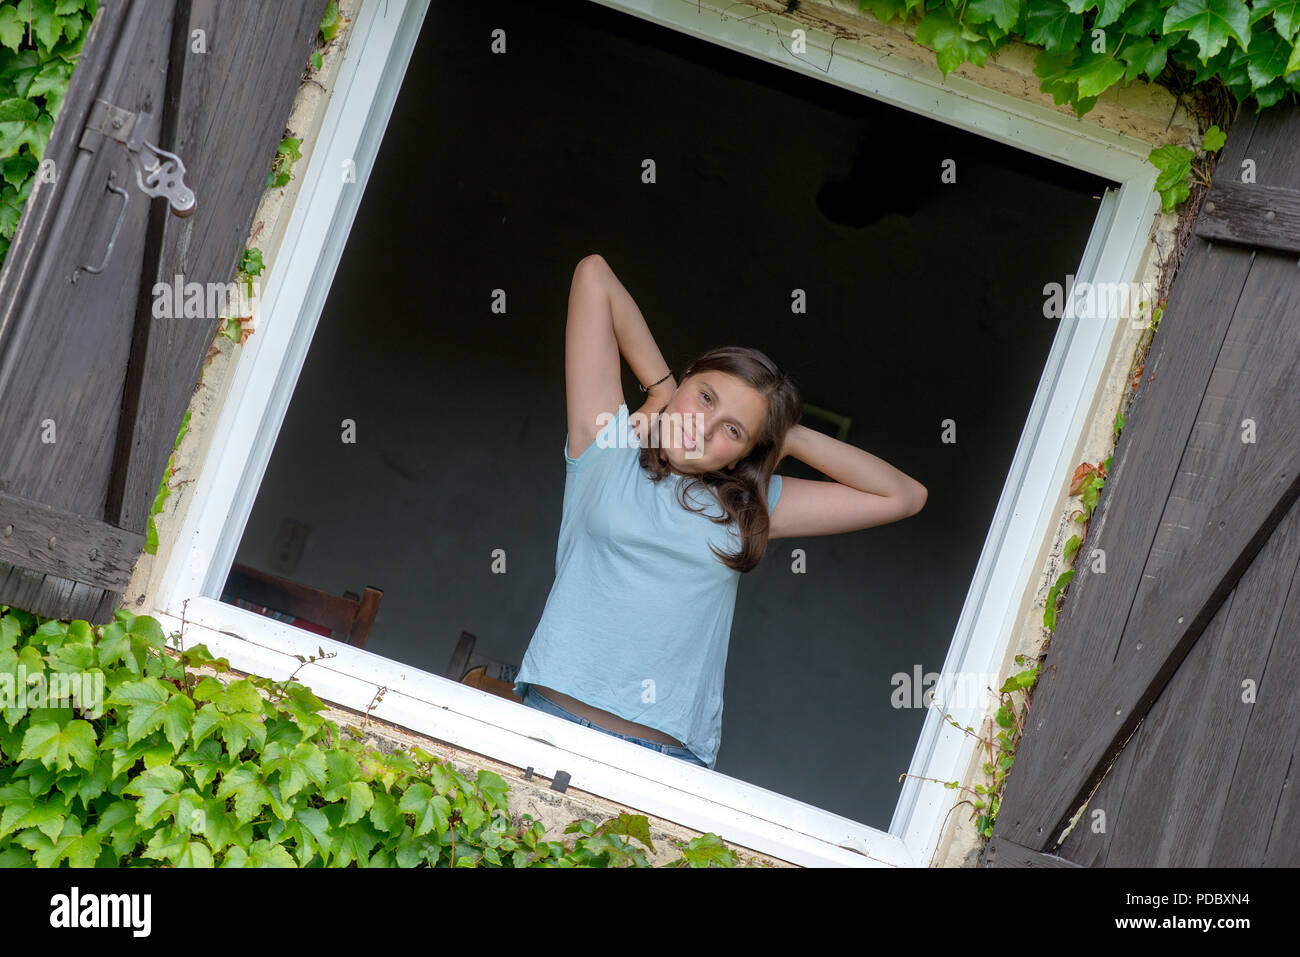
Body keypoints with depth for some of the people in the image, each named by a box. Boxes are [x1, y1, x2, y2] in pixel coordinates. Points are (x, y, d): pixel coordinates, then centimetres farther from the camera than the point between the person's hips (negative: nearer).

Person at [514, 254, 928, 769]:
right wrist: (660, 388, 12)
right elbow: (593, 273, 11)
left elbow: (903, 496, 20)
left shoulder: (749, 507, 18)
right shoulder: (608, 446, 11)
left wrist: (792, 437, 15)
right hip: (557, 721, -3)